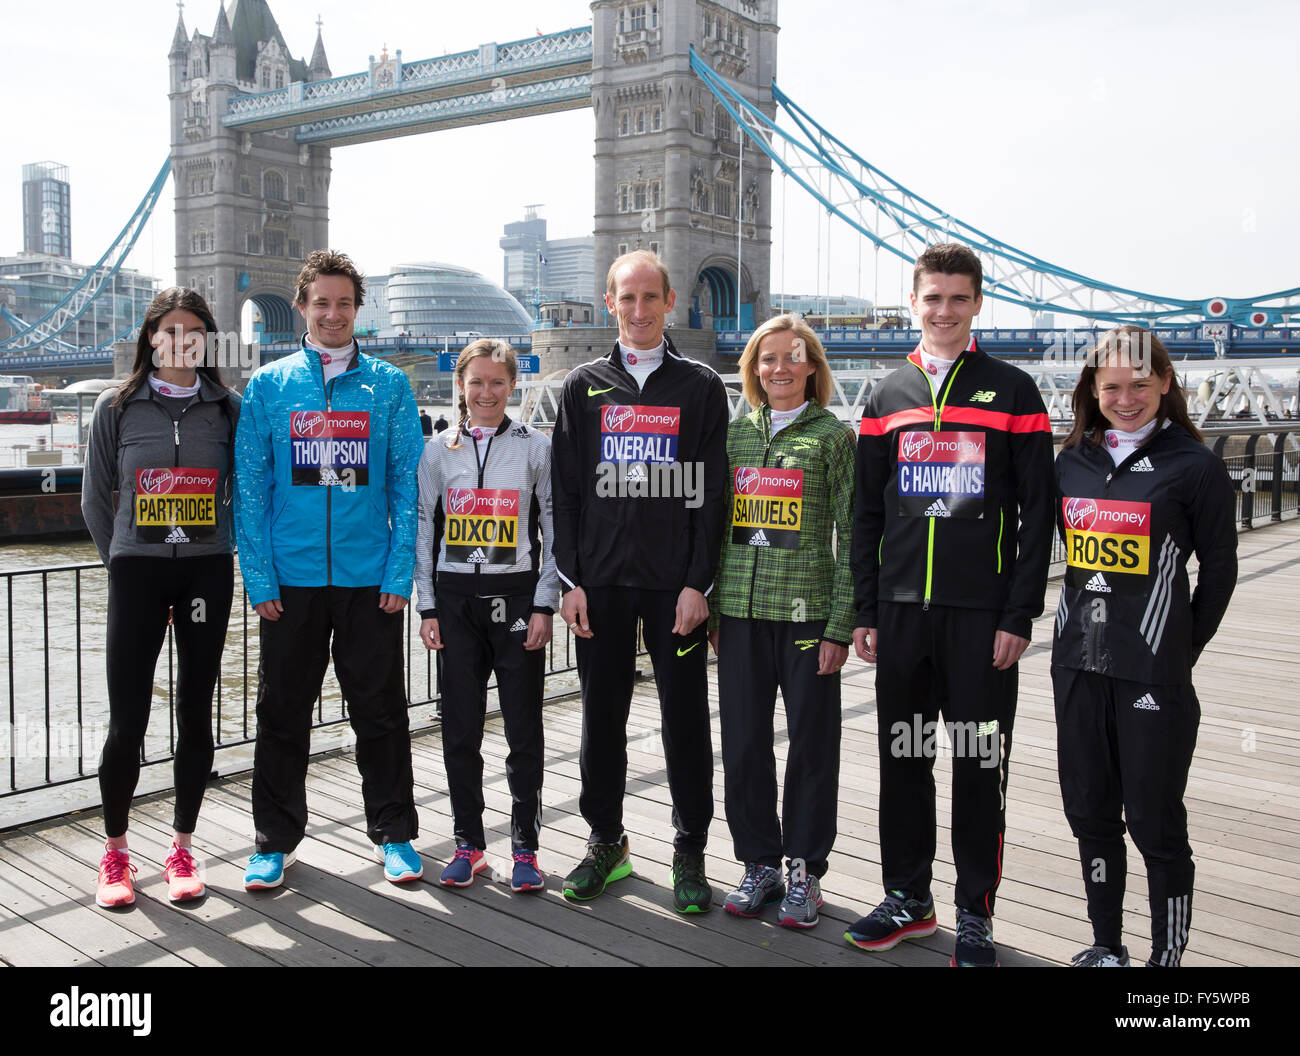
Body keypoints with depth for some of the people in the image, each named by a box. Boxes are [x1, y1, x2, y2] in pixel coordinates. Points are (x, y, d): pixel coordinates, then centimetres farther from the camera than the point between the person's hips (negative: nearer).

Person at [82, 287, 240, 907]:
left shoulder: (228, 408, 5)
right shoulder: (117, 407, 4)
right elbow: (95, 498, 10)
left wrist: (217, 550, 6)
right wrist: (119, 561, 7)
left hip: (207, 574, 1)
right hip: (136, 574, -1)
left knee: (195, 715, 6)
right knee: (127, 721, -1)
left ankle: (182, 850, 19)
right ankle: (115, 852, 17)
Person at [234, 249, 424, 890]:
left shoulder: (389, 385, 3)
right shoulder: (268, 386, 5)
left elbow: (407, 485, 1)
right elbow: (250, 488, 3)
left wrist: (399, 572, -7)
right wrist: (259, 578, -4)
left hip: (370, 578, -1)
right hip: (290, 579, 1)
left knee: (381, 710, 8)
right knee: (282, 713, 10)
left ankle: (393, 834, 23)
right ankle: (276, 840, 25)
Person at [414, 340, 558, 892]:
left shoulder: (536, 447, 2)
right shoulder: (439, 451, 7)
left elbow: (554, 530, 1)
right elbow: (424, 530, 9)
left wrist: (544, 605, -6)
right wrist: (428, 607, 3)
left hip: (518, 597, -2)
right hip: (457, 598, 2)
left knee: (524, 728, 2)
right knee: (460, 728, 5)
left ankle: (525, 847, 13)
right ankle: (468, 844, 19)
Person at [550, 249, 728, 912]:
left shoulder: (700, 387, 4)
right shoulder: (584, 388, 10)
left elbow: (712, 492, 0)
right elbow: (564, 491, 8)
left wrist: (698, 583, -8)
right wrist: (570, 580, 0)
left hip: (674, 584, -2)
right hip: (600, 582, 2)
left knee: (685, 718, 4)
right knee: (602, 715, 9)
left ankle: (690, 852, 16)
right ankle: (606, 842, 24)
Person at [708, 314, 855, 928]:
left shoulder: (835, 435, 0)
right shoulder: (734, 434, 11)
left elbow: (851, 536, -3)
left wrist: (840, 625, -8)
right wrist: (711, 609, 7)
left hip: (806, 611, -3)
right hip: (740, 610, 4)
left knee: (812, 743, 5)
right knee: (743, 743, 8)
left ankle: (805, 871, 21)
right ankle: (759, 864, 24)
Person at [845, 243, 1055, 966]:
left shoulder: (1013, 391, 3)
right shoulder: (888, 398, 12)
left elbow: (1038, 513, -1)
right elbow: (868, 514, 12)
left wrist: (1020, 615, -8)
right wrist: (866, 611, 6)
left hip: (983, 614, -3)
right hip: (902, 609, 3)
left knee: (979, 764, 3)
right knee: (904, 757, 9)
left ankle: (976, 915, 16)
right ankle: (908, 899, 24)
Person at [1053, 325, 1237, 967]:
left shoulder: (1194, 466, -5)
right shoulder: (1072, 462, 8)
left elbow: (1219, 569, 0)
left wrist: (1182, 652, 2)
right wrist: (1084, 628, 13)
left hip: (1153, 674, -5)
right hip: (1078, 666, 5)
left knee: (1155, 824, 2)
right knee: (1090, 814, 14)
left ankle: (1168, 957, 18)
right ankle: (1105, 947, 30)